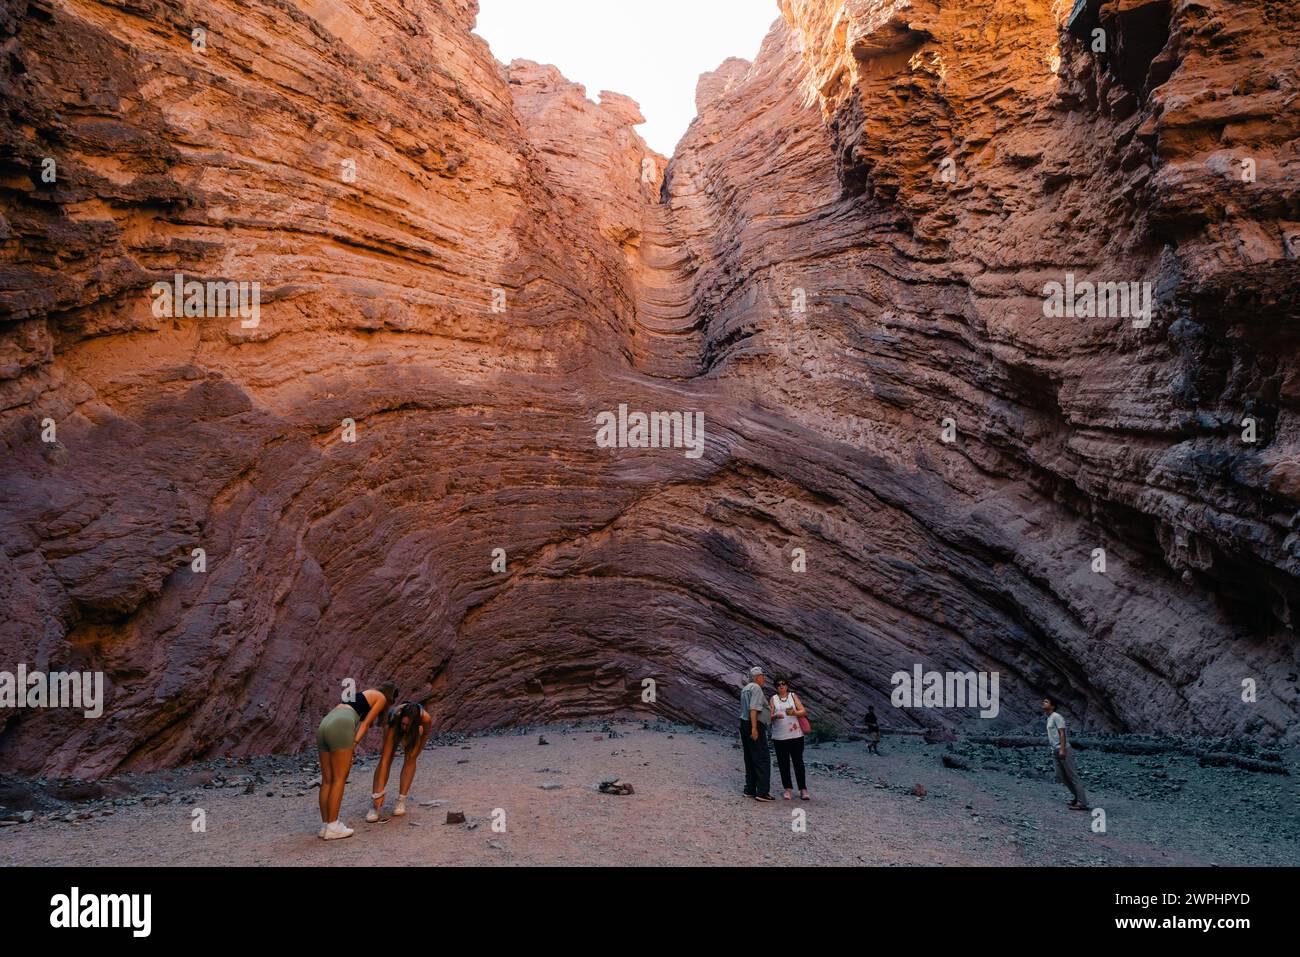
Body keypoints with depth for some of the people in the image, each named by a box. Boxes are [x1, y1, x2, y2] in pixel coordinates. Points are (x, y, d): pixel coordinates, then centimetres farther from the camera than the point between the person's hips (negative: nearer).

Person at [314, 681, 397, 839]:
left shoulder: (361, 694, 35)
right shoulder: (381, 698, 12)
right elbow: (365, 724, 2)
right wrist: (353, 746, -5)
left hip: (324, 725, 8)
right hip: (340, 727, -8)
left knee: (327, 780, 10)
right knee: (339, 779, -3)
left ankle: (325, 825, 12)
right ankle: (332, 827, -3)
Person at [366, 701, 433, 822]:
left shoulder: (426, 718, -42)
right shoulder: (393, 723, -42)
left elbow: (426, 732, -14)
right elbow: (385, 759, -41)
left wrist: (418, 749, -9)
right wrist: (379, 792, -42)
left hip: (416, 730, 1)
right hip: (395, 726, -1)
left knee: (410, 759, -17)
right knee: (387, 760, -17)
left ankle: (401, 801, -8)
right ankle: (375, 804, -15)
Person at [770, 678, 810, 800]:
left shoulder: (793, 696, 7)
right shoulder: (773, 699, 7)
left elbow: (803, 711, 0)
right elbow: (770, 716, 0)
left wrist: (795, 713, -20)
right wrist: (776, 716, -22)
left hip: (796, 735, 0)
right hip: (779, 737, 0)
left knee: (798, 762, -1)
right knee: (783, 763, 2)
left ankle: (803, 790, 4)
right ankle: (787, 789, 12)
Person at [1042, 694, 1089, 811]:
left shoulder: (1056, 717, -11)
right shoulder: (1049, 718, 17)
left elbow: (1062, 733, -18)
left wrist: (1062, 749, -25)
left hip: (1062, 750, -10)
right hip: (1055, 751, 10)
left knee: (1072, 776, -7)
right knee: (1061, 777, 12)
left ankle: (1082, 803, -6)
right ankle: (1078, 797, 22)